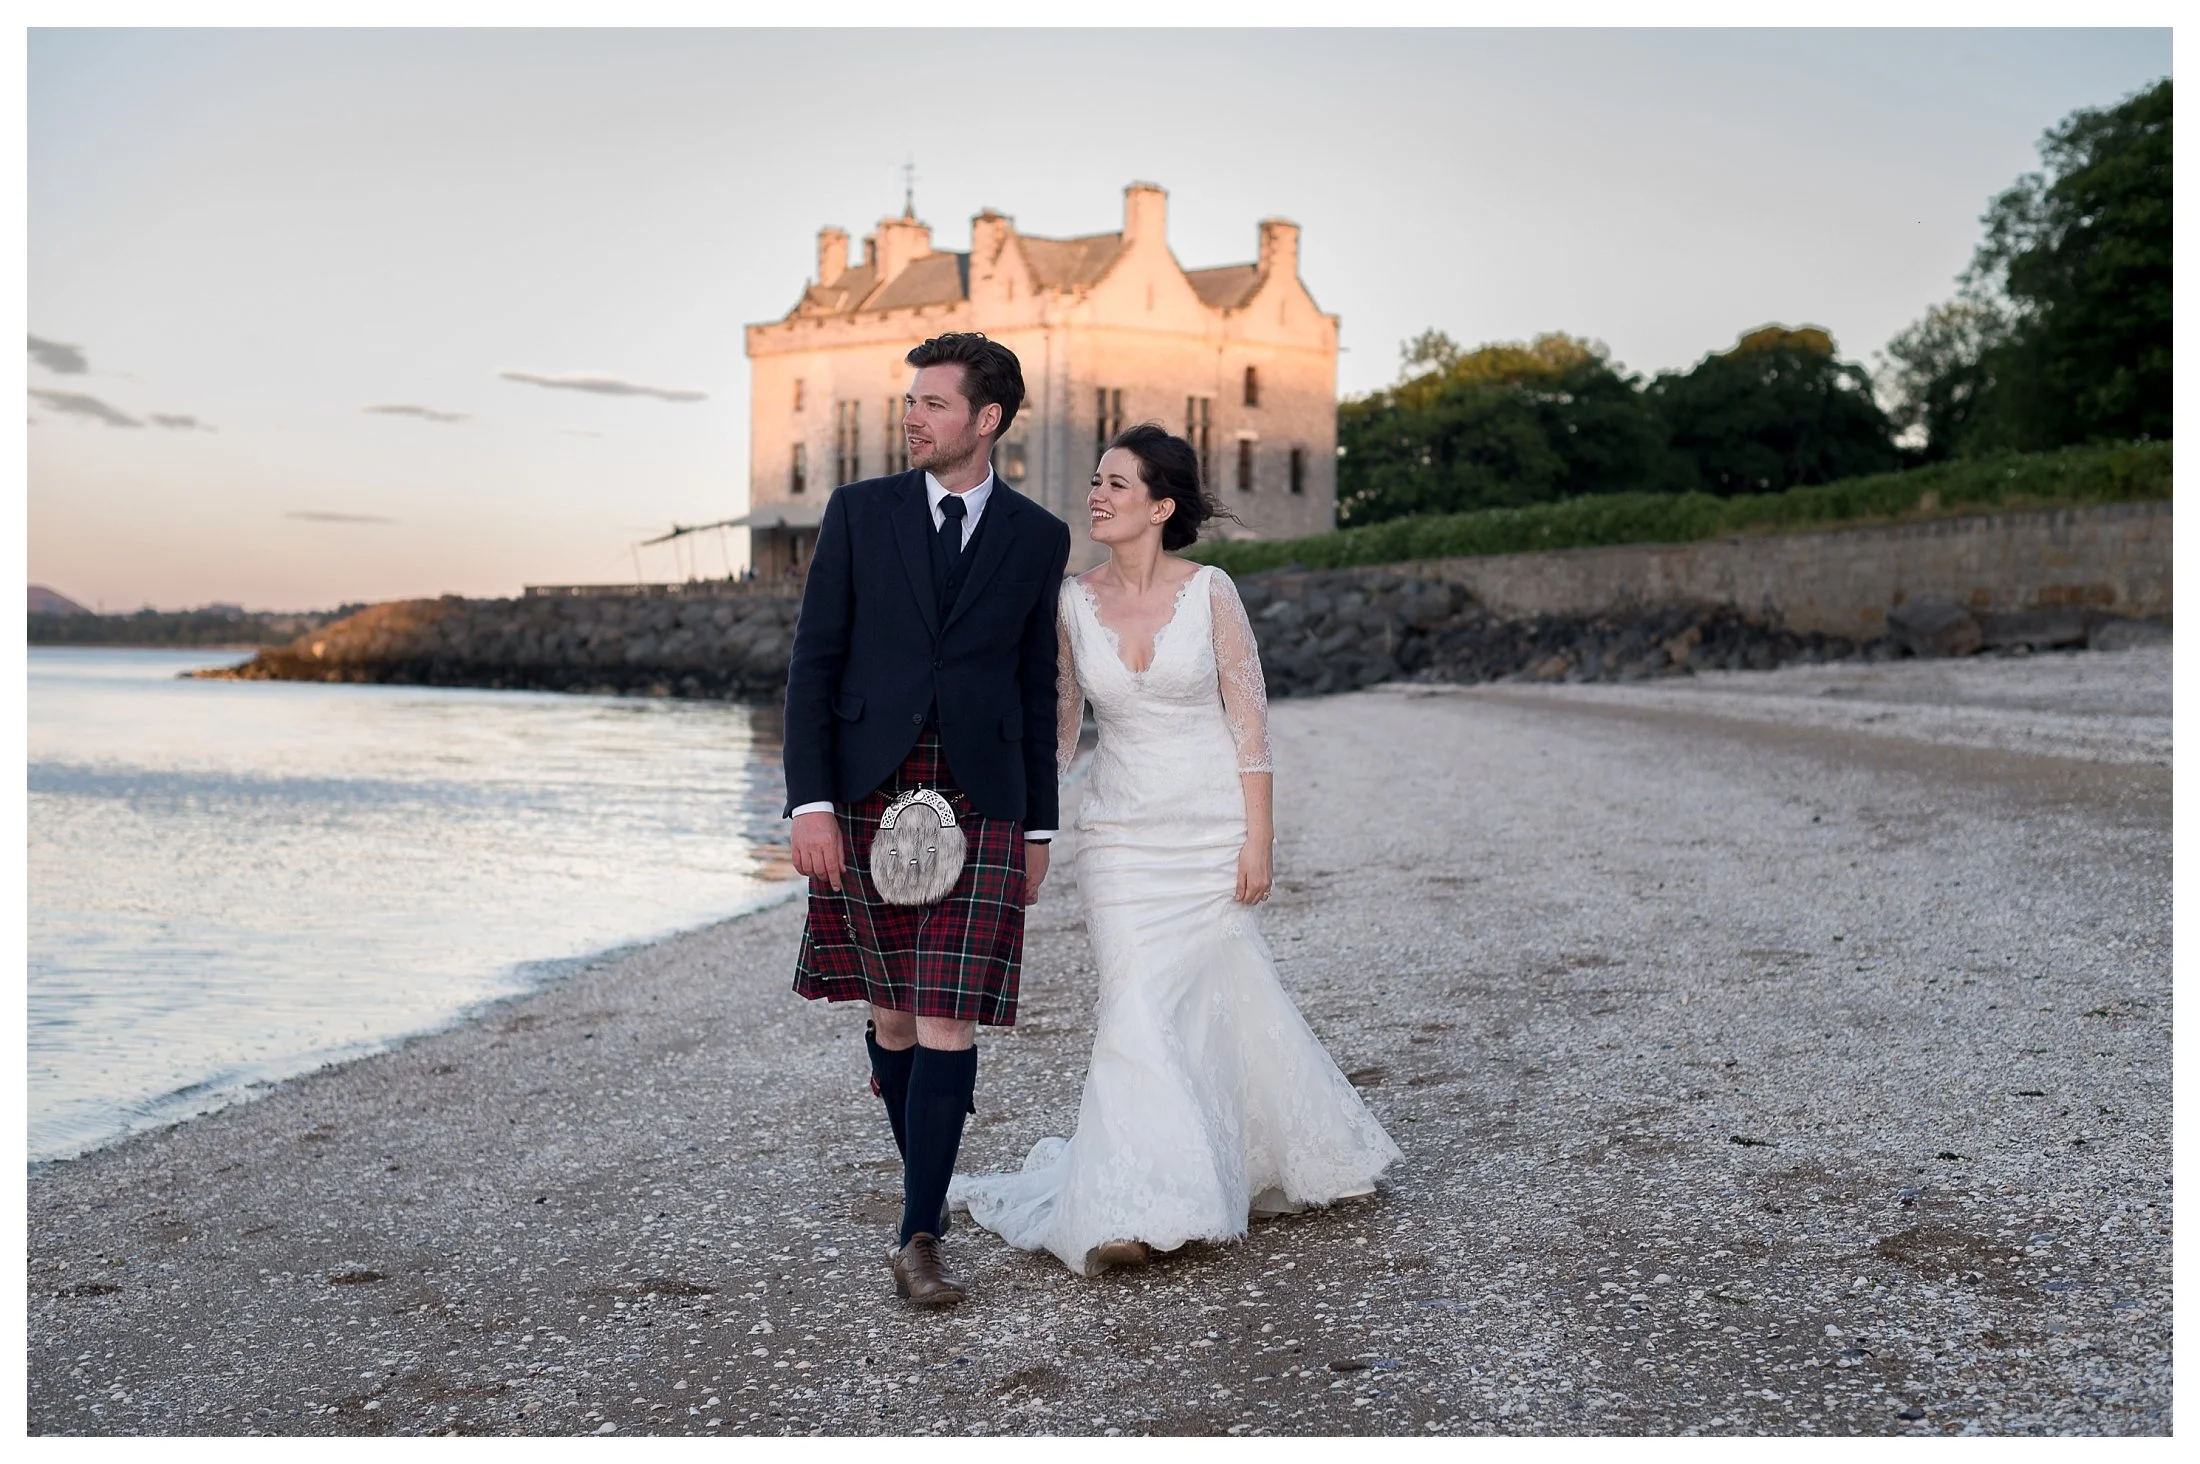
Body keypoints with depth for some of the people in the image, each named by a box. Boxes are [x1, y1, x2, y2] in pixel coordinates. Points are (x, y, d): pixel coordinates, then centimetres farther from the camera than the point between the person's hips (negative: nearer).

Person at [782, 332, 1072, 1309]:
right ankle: (926, 1182, 29)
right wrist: (810, 803, -8)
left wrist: (1039, 824, 12)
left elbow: (1036, 688, 12)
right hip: (869, 794, 1)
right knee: (891, 1012, 9)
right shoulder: (859, 512, 4)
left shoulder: (1038, 537, 6)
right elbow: (814, 663, 1)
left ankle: (919, 1239, -2)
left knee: (947, 1019, -8)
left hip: (980, 802, -1)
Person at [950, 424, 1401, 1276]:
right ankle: (1133, 1209, -5)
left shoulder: (1210, 592, -5)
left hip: (1211, 829, -2)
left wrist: (1259, 839, -8)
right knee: (1137, 1007, -7)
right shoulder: (1073, 604, 2)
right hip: (1121, 834, 2)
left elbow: (1250, 722, -4)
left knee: (1217, 998, 5)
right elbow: (1057, 729, 10)